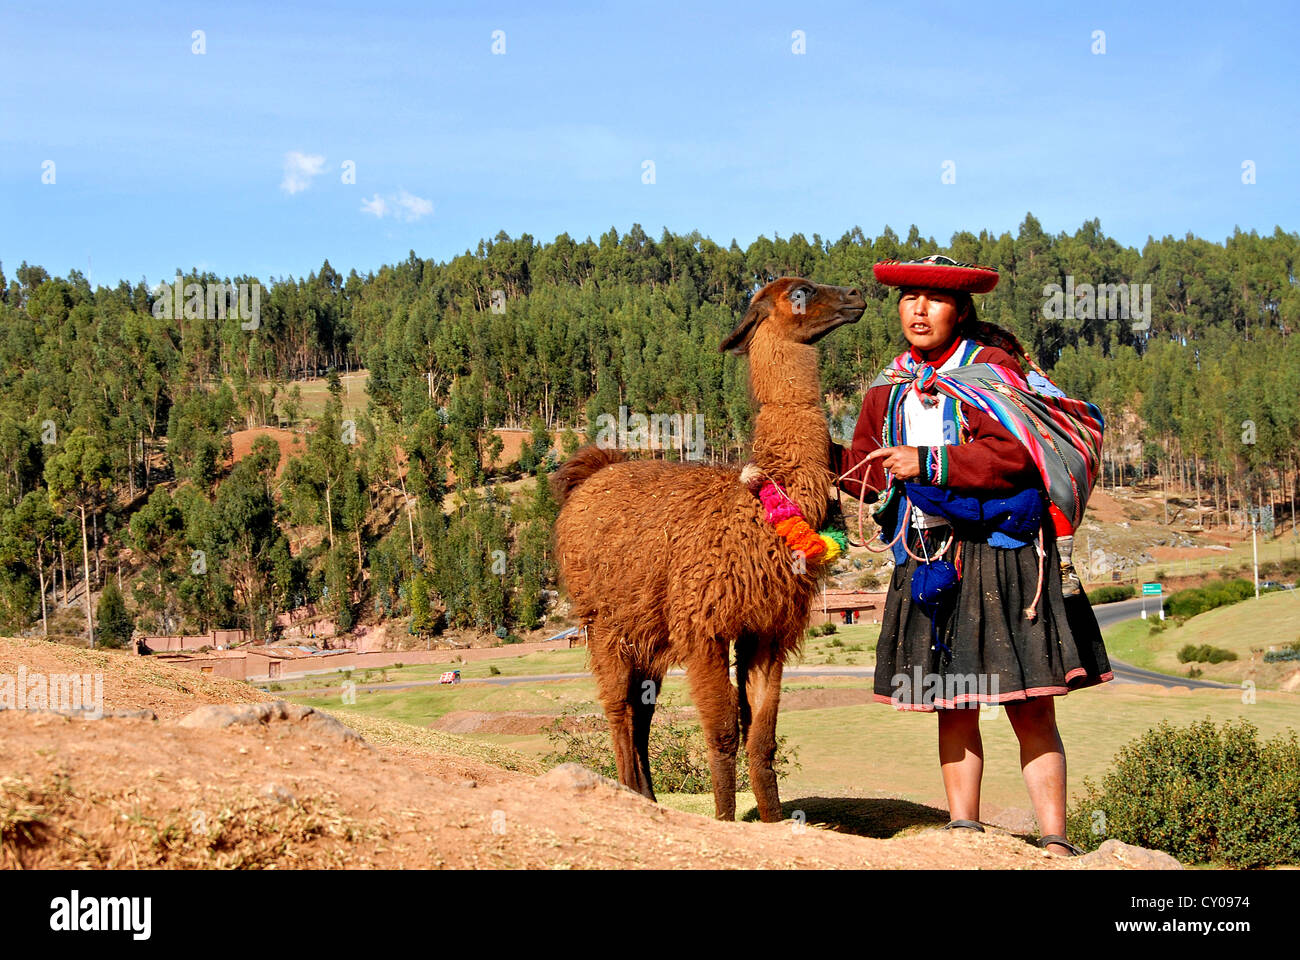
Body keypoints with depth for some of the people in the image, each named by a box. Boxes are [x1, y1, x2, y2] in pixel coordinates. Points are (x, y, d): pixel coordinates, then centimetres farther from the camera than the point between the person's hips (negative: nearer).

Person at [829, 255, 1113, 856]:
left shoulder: (991, 371, -4)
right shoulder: (889, 389, 15)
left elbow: (1015, 452, -17)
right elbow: (871, 471, 21)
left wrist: (929, 463, -17)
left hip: (998, 556, -5)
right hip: (927, 561, 5)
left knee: (1030, 706, -5)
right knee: (951, 704, 7)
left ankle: (1054, 839, -2)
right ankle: (963, 827, 13)